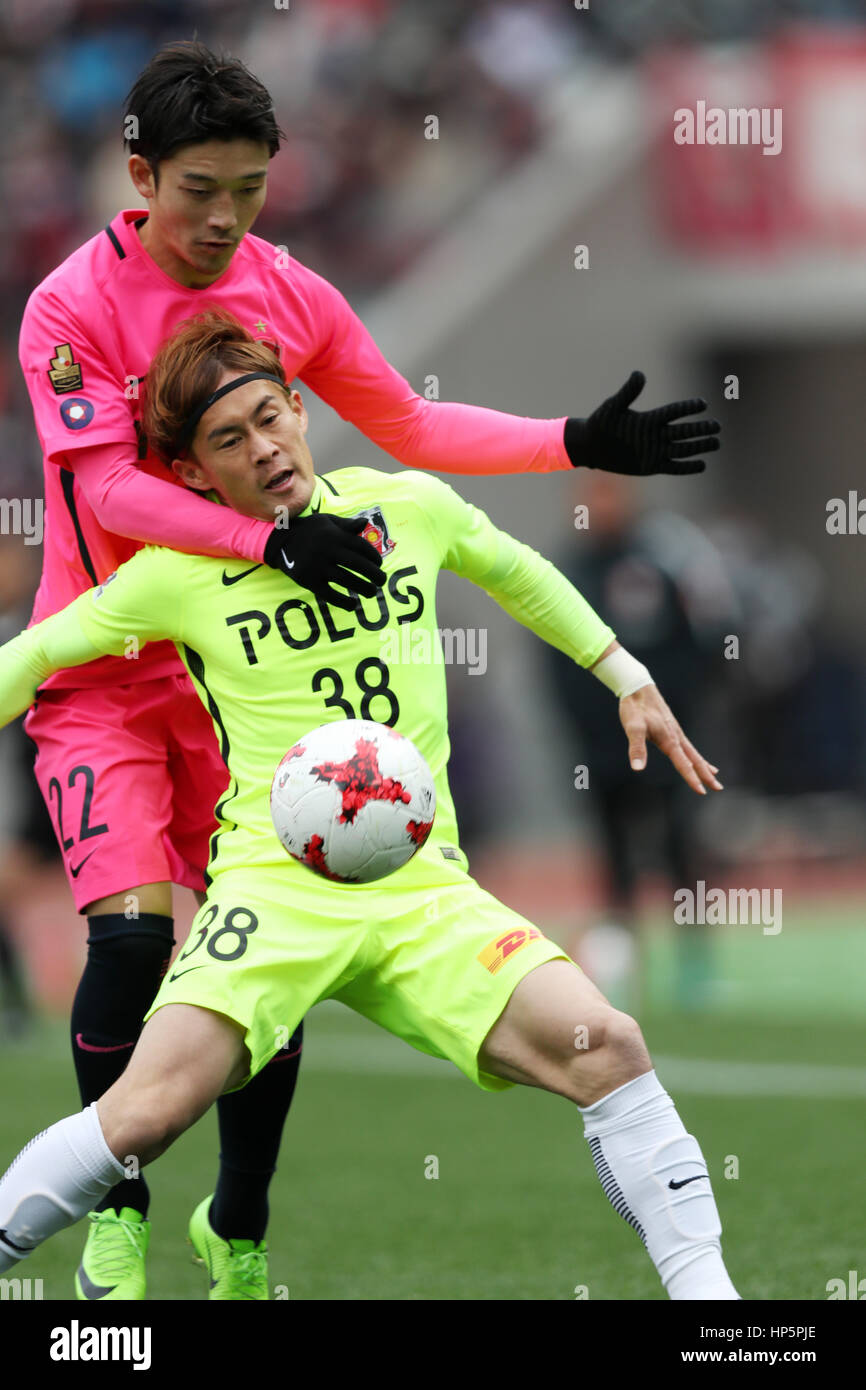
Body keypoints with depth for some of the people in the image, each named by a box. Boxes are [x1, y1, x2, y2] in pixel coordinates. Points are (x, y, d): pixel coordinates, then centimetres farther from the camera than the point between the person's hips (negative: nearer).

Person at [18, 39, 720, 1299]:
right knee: (133, 929, -20)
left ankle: (239, 1237, 19)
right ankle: (116, 1217, -1)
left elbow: (410, 427, 13)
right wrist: (270, 540, -34)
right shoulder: (73, 307, -13)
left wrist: (576, 443, 3)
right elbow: (108, 490, -22)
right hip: (100, 674, -4)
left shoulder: (290, 294, 2)